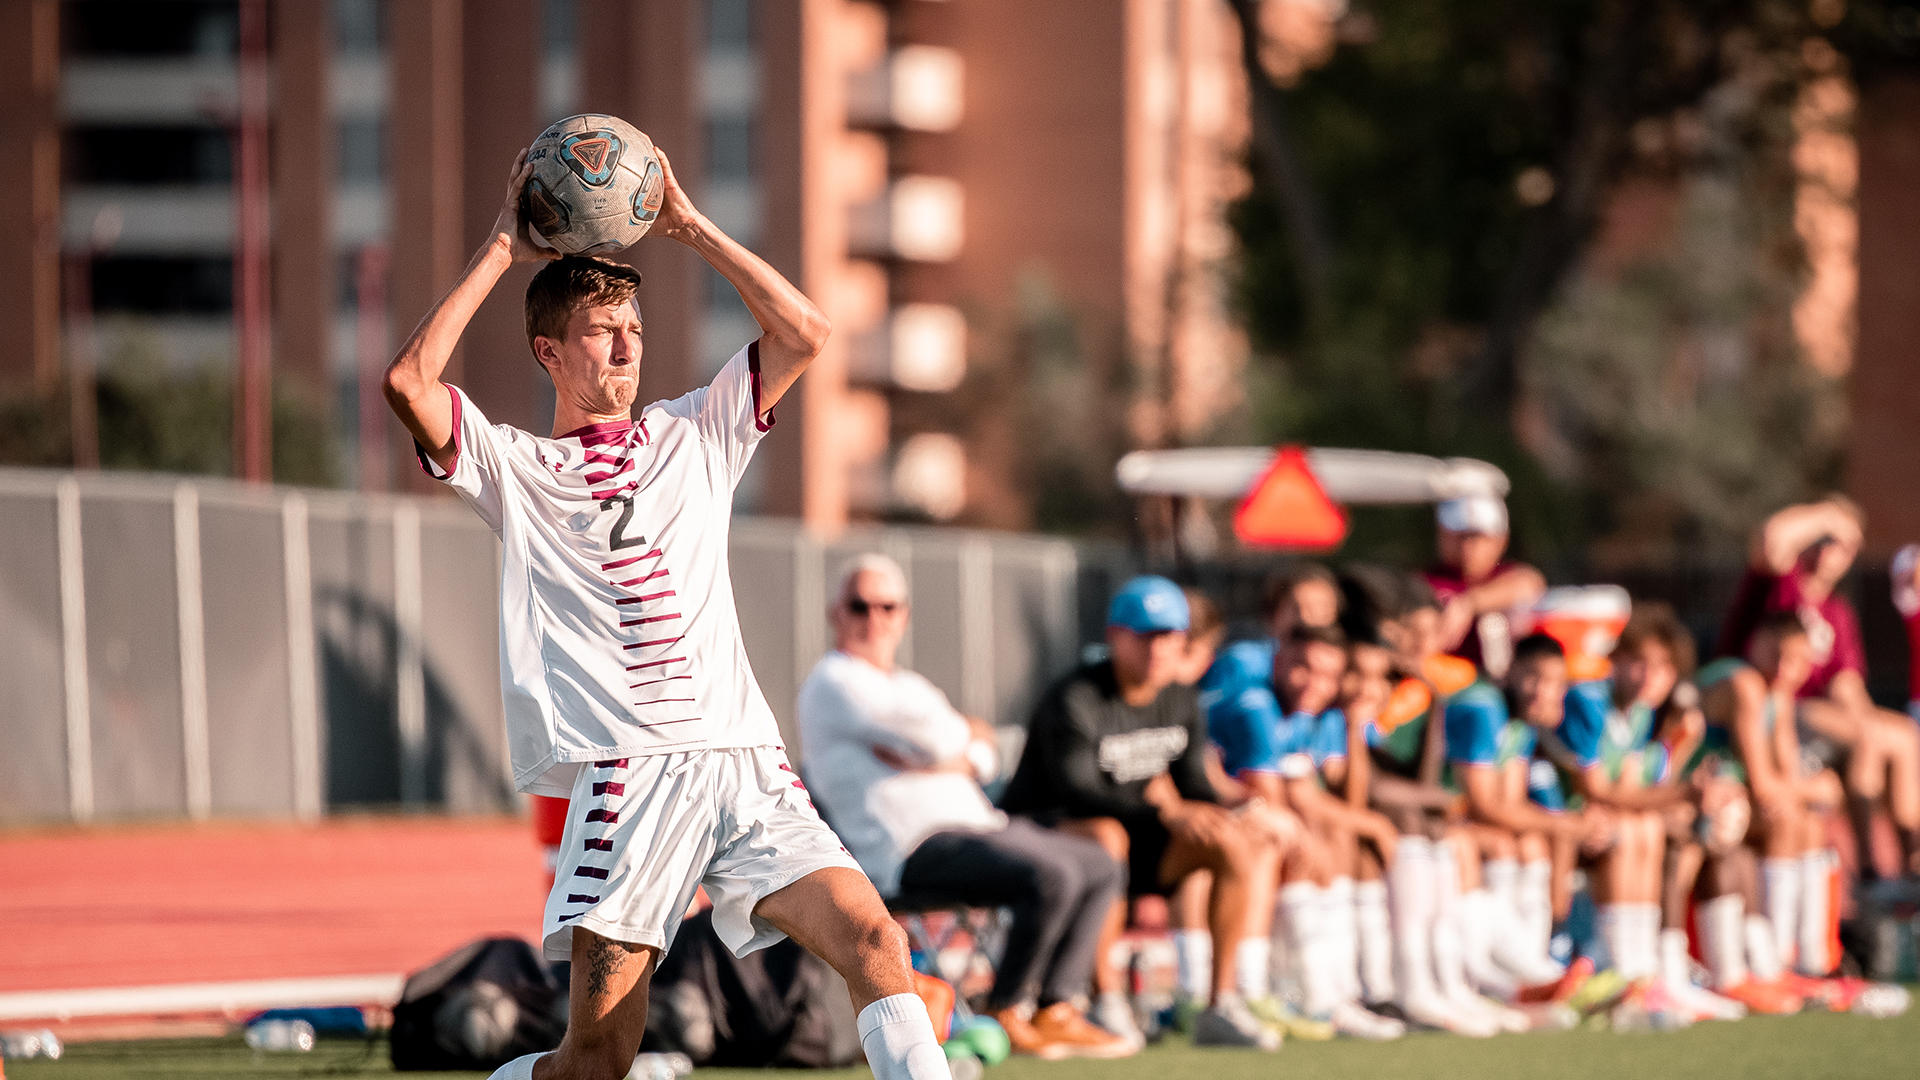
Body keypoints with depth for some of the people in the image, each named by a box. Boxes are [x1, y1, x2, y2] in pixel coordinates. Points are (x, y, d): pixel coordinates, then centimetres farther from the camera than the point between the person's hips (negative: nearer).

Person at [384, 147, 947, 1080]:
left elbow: (803, 333, 14)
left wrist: (688, 227, 10)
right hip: (628, 770, -4)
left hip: (744, 760, 4)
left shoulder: (694, 434, 21)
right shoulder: (515, 469, 10)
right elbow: (408, 383, -6)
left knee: (874, 941, -17)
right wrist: (502, 250, 0)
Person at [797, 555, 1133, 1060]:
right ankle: (1004, 1016, -14)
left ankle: (1054, 1010, -1)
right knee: (1052, 875, -28)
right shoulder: (835, 681, -4)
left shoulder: (907, 684, 26)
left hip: (976, 825, 10)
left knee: (1100, 868, 8)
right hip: (909, 847, -10)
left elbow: (985, 759, 13)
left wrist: (948, 760, -8)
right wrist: (967, 733, 6)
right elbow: (932, 737, -16)